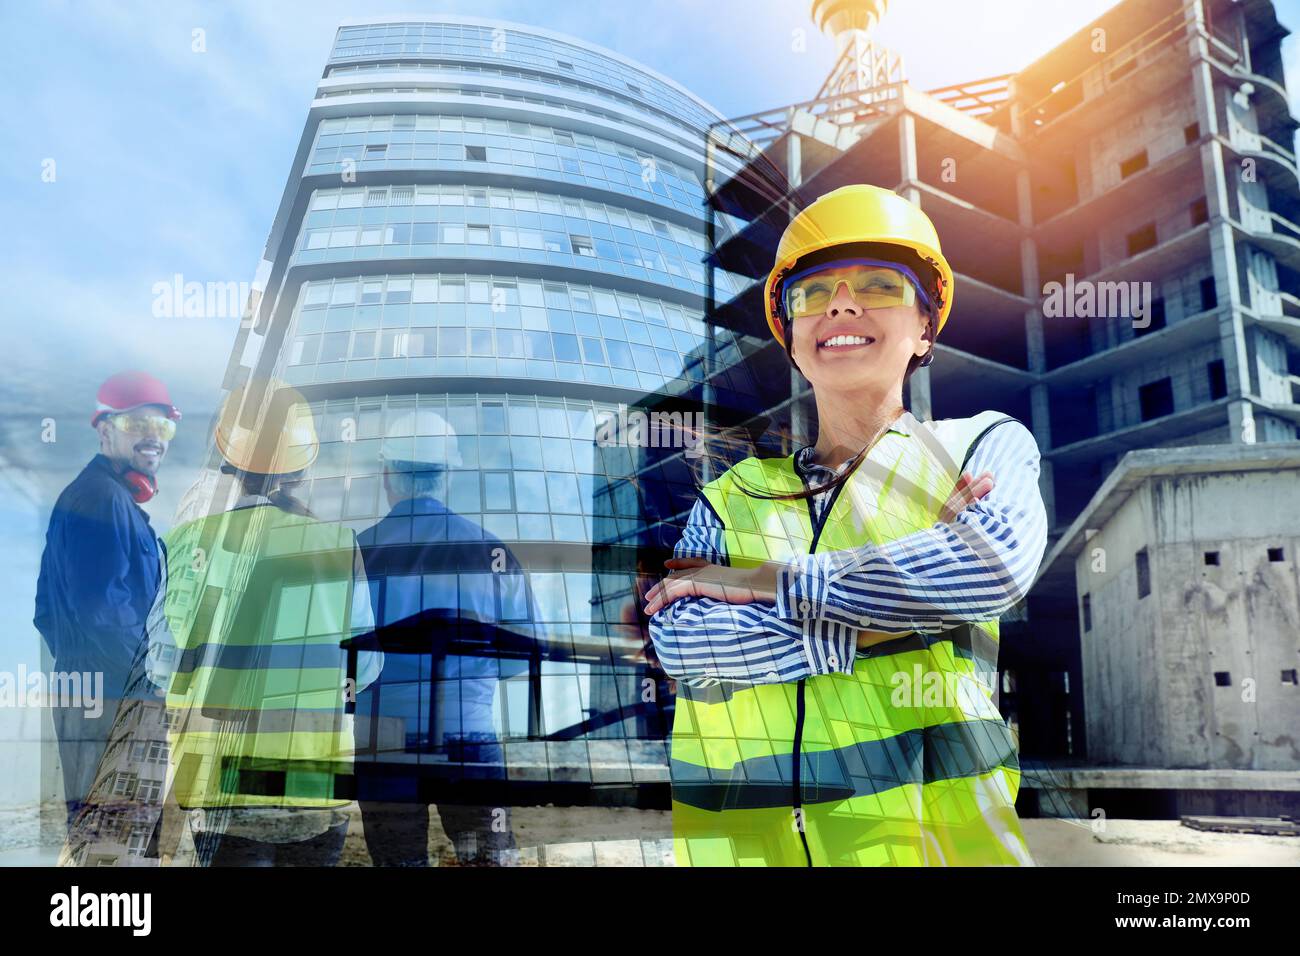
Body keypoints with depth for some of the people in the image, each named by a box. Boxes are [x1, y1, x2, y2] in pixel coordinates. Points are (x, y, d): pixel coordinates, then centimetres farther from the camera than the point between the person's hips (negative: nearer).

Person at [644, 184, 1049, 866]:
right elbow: (676, 636, -5)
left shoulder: (983, 444, 8)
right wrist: (882, 626, -13)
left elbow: (998, 559, -14)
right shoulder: (733, 493, 11)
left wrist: (770, 581, -10)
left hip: (929, 826, -1)